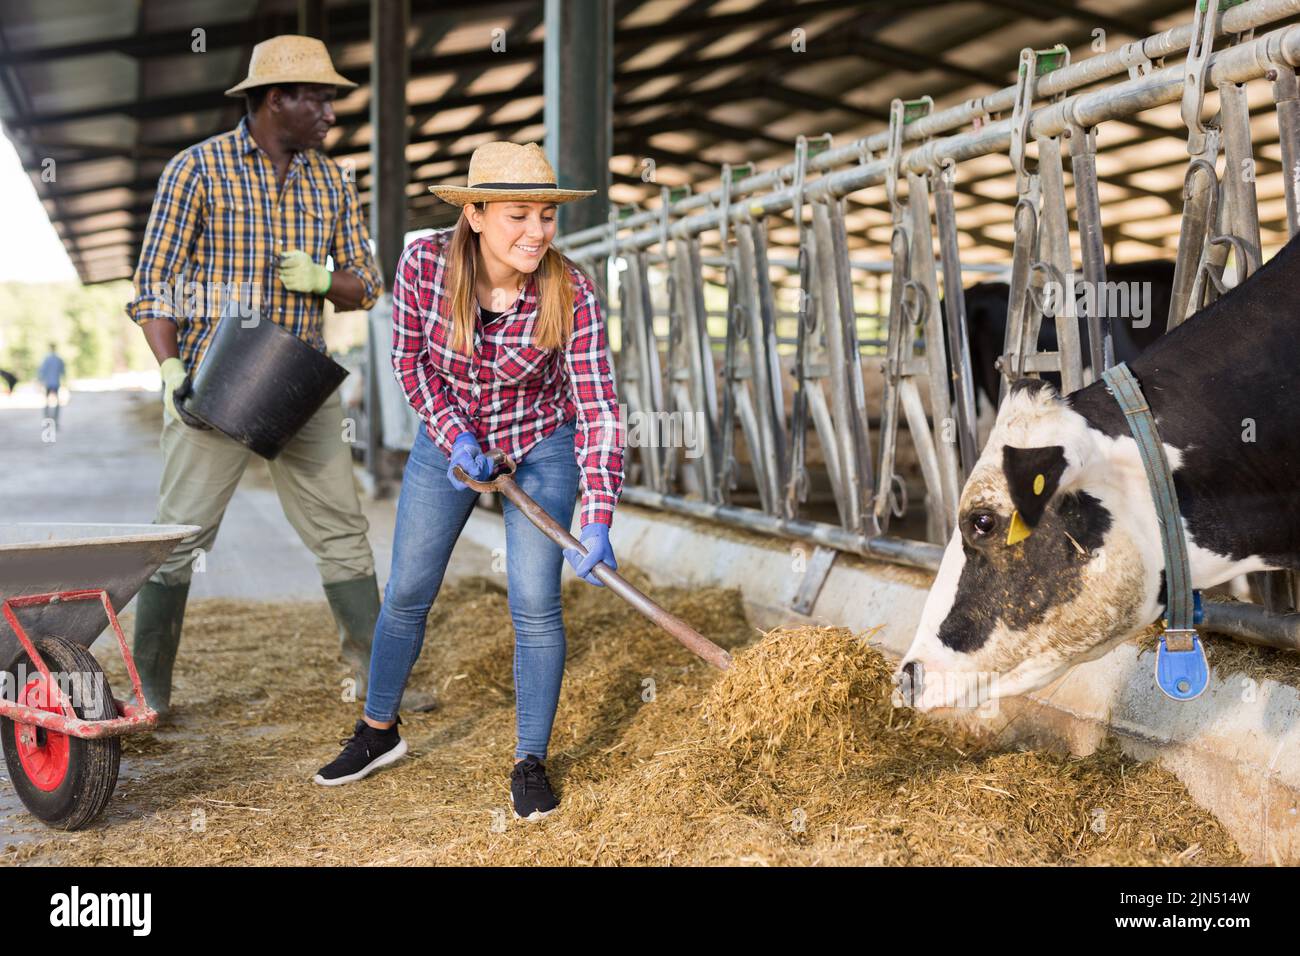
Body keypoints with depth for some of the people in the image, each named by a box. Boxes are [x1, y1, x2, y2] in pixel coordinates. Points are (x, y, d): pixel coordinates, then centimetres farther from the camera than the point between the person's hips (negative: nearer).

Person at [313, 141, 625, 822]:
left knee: (535, 604, -9)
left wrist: (597, 522, -37)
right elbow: (409, 360, -7)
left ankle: (530, 764, 8)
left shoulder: (571, 295, -27)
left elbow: (597, 411, -28)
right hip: (448, 441, 2)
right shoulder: (424, 264, -23)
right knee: (407, 593, 10)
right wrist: (454, 436, -19)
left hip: (540, 448, -2)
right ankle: (377, 732, 32)